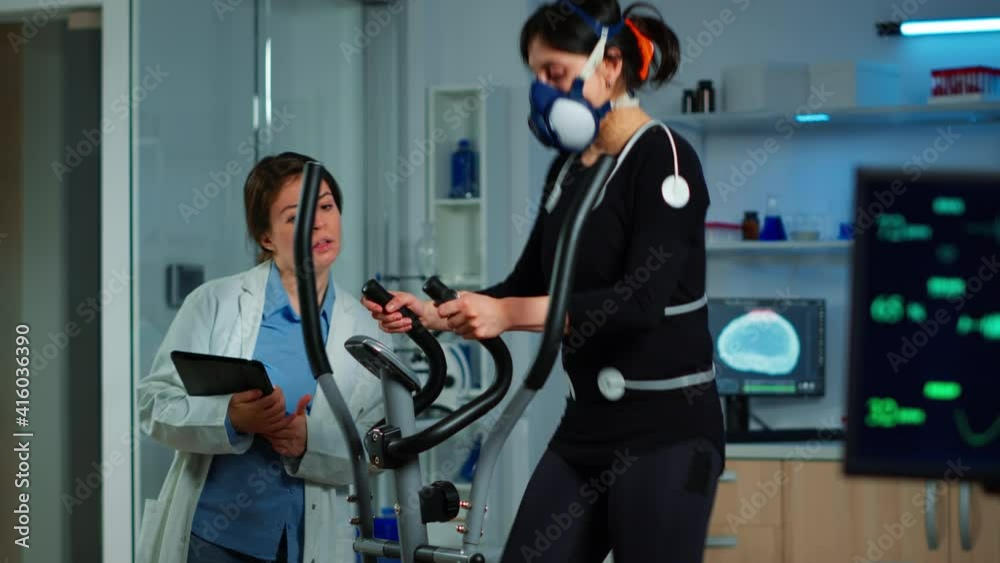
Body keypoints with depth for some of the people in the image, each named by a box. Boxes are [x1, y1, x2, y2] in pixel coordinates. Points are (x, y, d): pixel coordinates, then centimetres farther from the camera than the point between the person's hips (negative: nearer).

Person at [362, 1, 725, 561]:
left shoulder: (662, 158, -12)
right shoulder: (567, 171, 12)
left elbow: (642, 299, -23)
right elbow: (527, 286, 16)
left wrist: (508, 314, -32)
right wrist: (433, 314, 0)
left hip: (665, 433, -8)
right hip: (586, 429, 8)